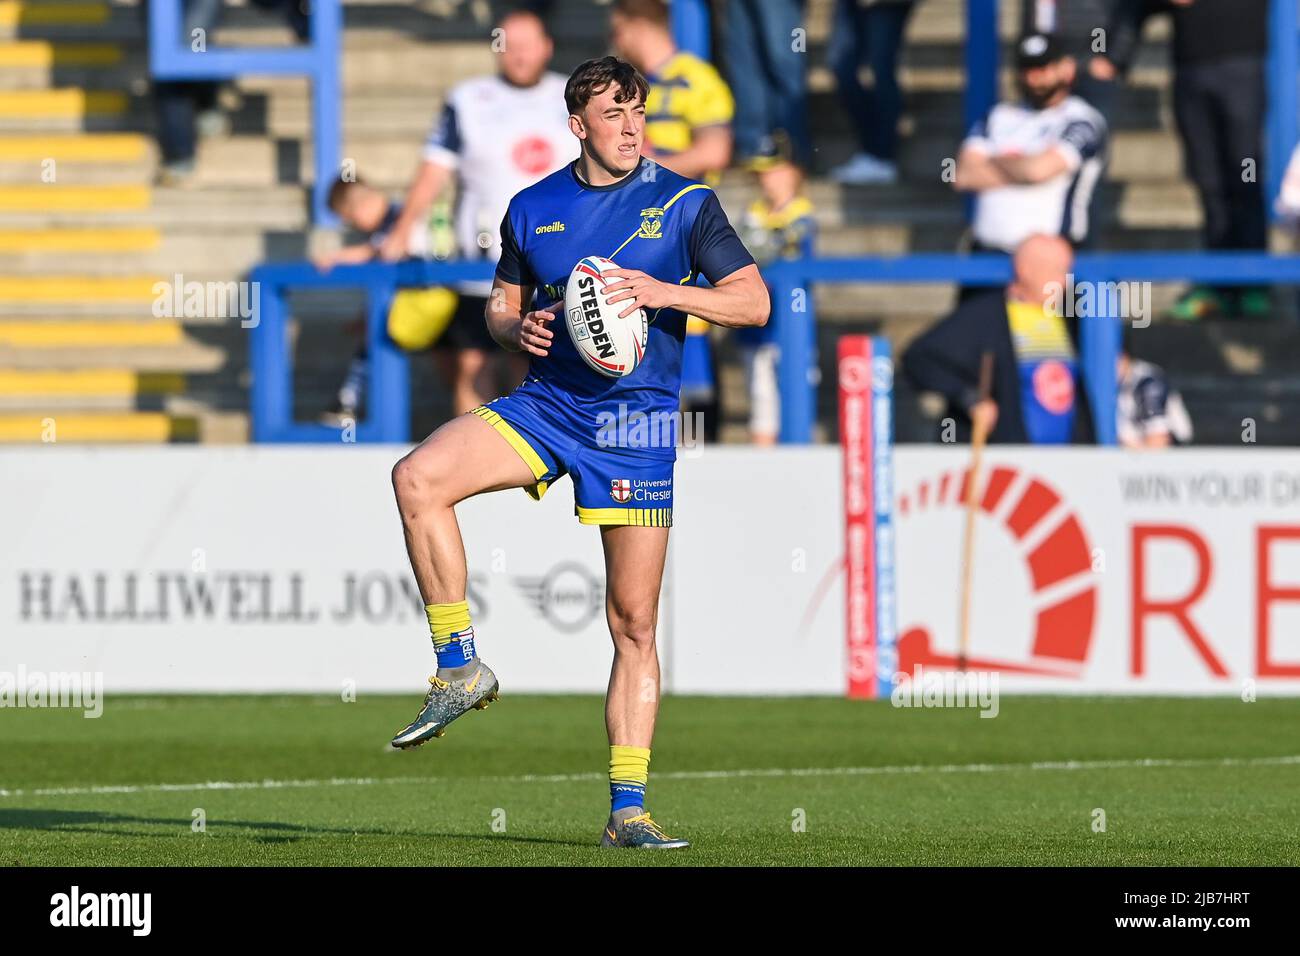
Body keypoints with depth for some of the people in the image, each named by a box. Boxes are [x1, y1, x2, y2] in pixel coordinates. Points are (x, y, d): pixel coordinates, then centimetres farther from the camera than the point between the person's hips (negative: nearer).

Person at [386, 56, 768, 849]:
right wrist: (518, 328, -4)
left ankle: (629, 808, 6)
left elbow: (753, 302, -3)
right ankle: (461, 667, -13)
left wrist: (661, 292, -18)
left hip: (637, 419, -2)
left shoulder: (685, 205, 1)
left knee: (634, 620, -2)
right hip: (546, 403, 2)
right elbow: (502, 303, 21)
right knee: (418, 478, -25)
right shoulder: (533, 209, 9)